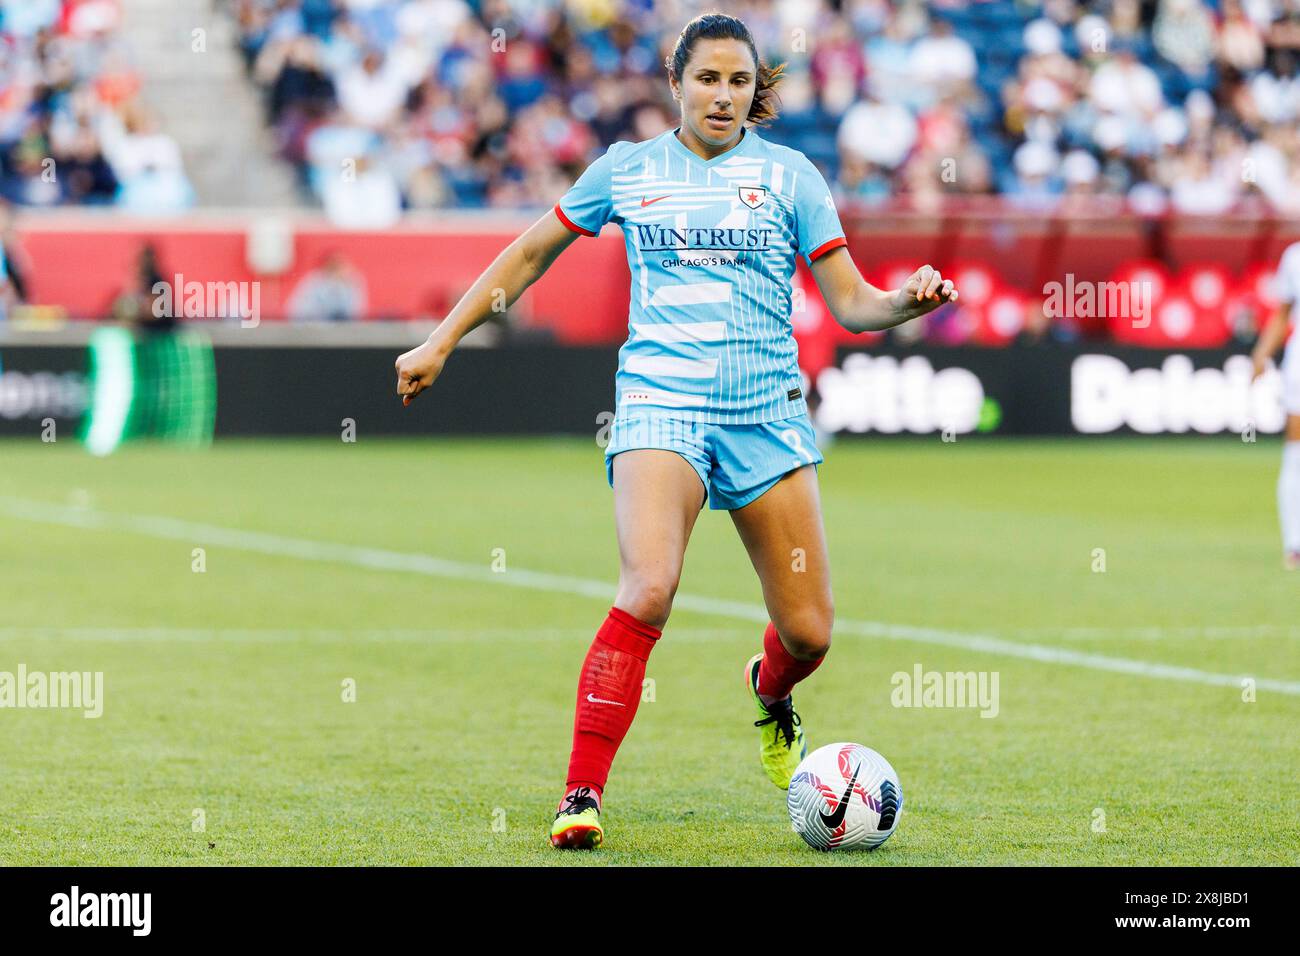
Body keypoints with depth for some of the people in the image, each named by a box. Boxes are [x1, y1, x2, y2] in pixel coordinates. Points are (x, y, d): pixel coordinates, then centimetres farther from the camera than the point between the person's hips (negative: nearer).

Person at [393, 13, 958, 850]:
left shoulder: (789, 175, 7)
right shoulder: (626, 170, 8)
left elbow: (852, 304, 6)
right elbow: (531, 253, 19)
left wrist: (909, 301, -16)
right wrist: (441, 343, 18)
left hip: (767, 410, 2)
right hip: (662, 402, -2)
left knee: (808, 632, 1)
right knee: (649, 588, -27)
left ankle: (770, 693, 40)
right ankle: (582, 796, -21)